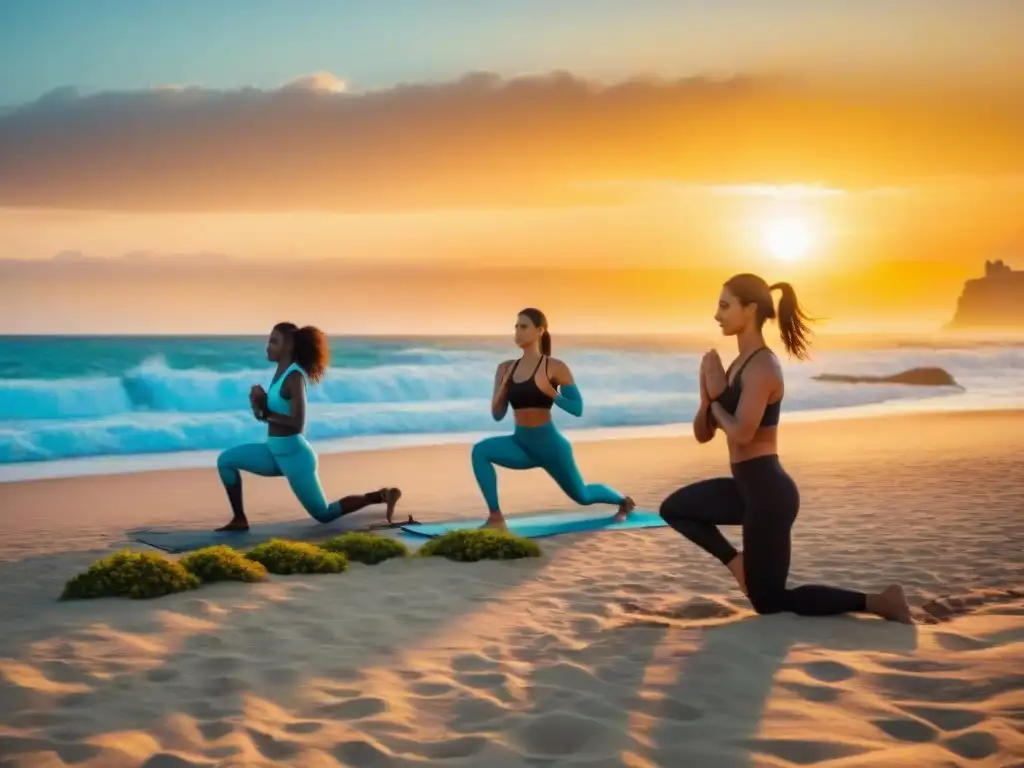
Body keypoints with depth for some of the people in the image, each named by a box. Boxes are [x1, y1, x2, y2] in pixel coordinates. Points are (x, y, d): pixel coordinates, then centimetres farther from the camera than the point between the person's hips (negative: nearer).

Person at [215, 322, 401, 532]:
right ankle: (239, 520, 8)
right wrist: (260, 403, -7)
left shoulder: (294, 377, -21)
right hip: (275, 452, 9)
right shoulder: (281, 372, 6)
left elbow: (297, 424, -27)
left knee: (324, 515, 4)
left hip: (294, 455, -9)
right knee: (226, 460, 4)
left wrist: (264, 413, -20)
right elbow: (274, 415, 13)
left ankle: (381, 496, 15)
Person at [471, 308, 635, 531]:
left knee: (581, 495, 16)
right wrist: (503, 388, -13)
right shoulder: (506, 368, 1)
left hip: (549, 444, -4)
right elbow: (497, 414, 3)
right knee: (480, 450, -24)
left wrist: (549, 391, -23)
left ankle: (623, 501, 50)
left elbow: (578, 408, -10)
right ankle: (496, 518, -20)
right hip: (520, 444, 4)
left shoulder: (555, 368, -12)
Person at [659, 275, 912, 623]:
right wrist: (709, 394, -6)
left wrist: (715, 400, -9)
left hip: (769, 491, -9)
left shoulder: (761, 367, -17)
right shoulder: (739, 364, 11)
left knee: (769, 601, 2)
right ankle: (737, 561, 16)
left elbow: (741, 433, -28)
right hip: (749, 487, 9)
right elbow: (702, 434, 13)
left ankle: (877, 602, 1)